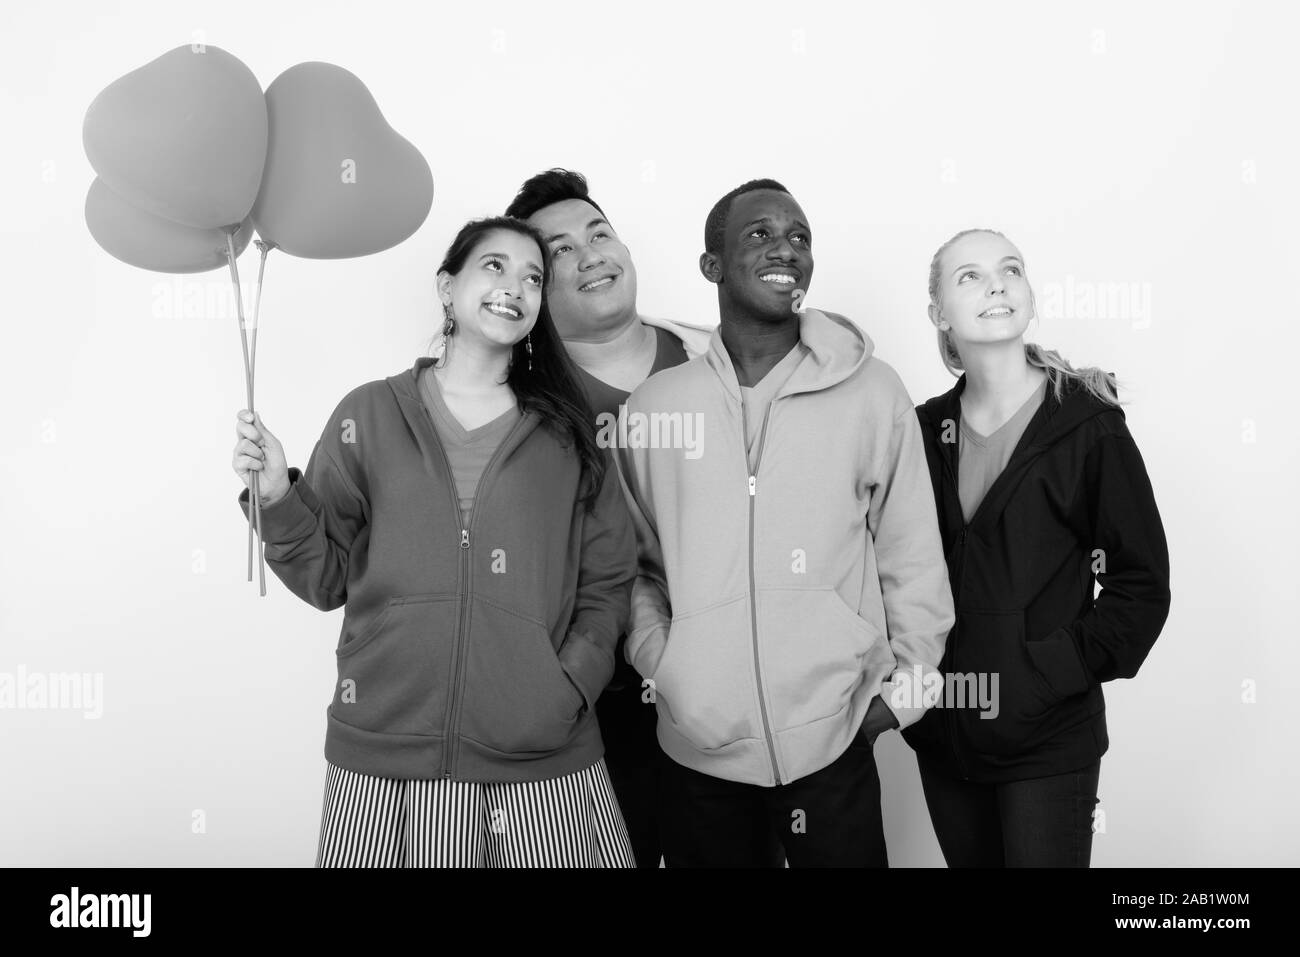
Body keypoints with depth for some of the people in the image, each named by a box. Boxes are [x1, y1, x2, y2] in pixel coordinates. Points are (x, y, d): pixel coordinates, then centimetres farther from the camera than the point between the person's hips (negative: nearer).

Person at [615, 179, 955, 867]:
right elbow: (633, 560, 10)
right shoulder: (652, 407, 1)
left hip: (834, 745, -1)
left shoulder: (872, 393, -2)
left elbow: (911, 557, 3)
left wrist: (902, 689, 0)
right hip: (697, 748, 1)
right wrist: (660, 662, -2)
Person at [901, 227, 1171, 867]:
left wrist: (1048, 672, -14)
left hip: (1047, 742, -4)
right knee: (969, 859, 17)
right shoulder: (927, 429, 3)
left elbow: (1141, 585, -6)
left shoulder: (1088, 426, -8)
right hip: (942, 736, 4)